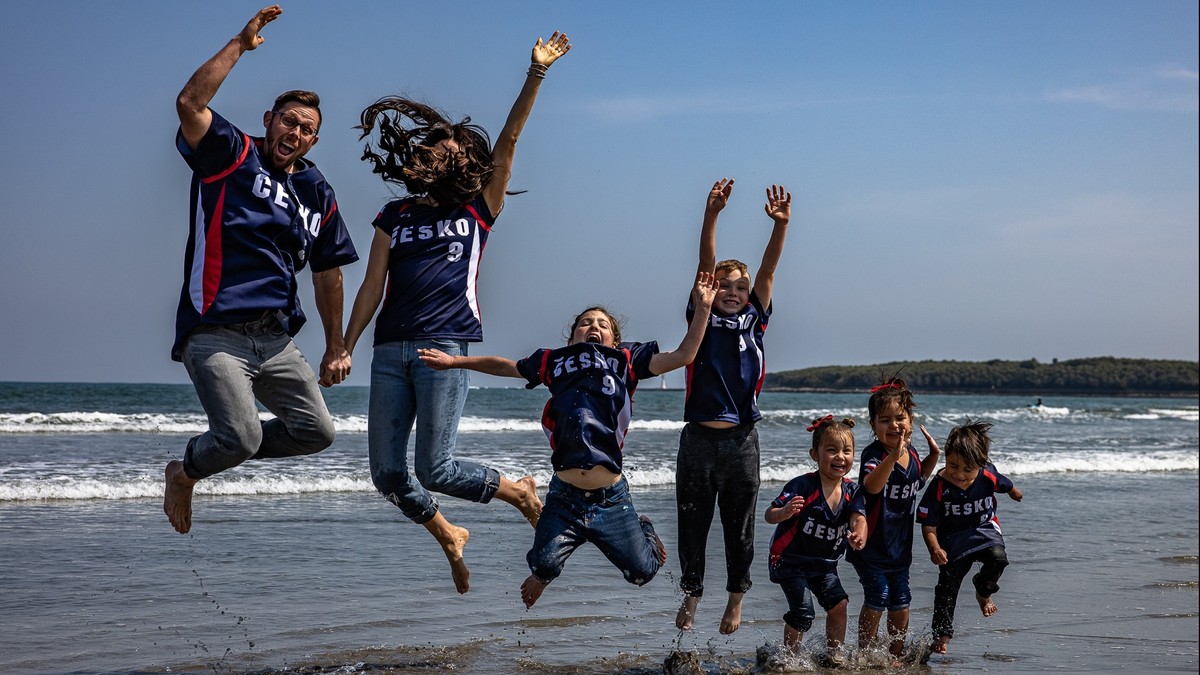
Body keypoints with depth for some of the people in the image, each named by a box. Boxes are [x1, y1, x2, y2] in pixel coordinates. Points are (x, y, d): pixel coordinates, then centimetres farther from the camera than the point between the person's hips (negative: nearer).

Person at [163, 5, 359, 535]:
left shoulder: (318, 196, 14)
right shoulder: (231, 156, 0)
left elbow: (327, 275, 19)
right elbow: (189, 103, -18)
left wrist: (335, 348, 18)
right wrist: (241, 45, -16)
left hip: (276, 340, 6)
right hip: (215, 333, -6)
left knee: (317, 432, 0)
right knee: (241, 438, -18)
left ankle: (223, 450, 23)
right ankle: (185, 473, 16)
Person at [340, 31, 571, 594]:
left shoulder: (478, 209, 10)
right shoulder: (395, 216, 18)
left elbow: (507, 141, 0)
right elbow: (372, 287, 16)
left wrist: (536, 73, -8)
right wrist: (345, 348, 8)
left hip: (444, 348, -4)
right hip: (390, 351, 4)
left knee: (433, 469, -13)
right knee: (387, 474, 1)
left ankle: (519, 492, 14)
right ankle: (449, 539, 25)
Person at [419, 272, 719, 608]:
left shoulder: (627, 361, 6)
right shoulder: (555, 361, 10)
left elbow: (682, 356, 1)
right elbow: (504, 366, 23)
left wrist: (702, 308, -7)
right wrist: (454, 360, 23)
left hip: (611, 500, 0)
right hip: (565, 497, 0)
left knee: (643, 572, 5)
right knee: (544, 566, -9)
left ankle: (643, 531, 42)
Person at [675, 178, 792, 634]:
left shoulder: (754, 321, 9)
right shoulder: (702, 318, 4)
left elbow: (768, 271, -3)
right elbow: (705, 263, -7)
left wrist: (780, 224, -17)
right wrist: (711, 213, -19)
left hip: (741, 439, 1)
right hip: (699, 438, -1)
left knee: (740, 526, 9)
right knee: (693, 524, 7)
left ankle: (736, 600, 22)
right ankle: (691, 594, 24)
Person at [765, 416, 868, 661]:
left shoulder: (852, 491, -6)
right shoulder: (803, 486, -23)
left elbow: (859, 518, -22)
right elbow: (769, 515, -27)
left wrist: (859, 535, -46)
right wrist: (785, 512, -51)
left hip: (824, 563, 5)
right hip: (790, 560, -5)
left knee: (838, 603, -4)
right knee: (803, 612, -13)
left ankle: (834, 655, 15)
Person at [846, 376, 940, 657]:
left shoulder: (911, 453, 3)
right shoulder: (873, 454, -20)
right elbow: (872, 486, -41)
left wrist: (933, 455, 11)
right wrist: (893, 456, -54)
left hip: (900, 544, 7)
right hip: (873, 545, -7)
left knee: (900, 602, 13)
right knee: (877, 598, -8)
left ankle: (896, 654, 27)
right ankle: (866, 654, 7)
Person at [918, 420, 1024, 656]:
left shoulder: (988, 475, -17)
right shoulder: (939, 487, -25)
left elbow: (1005, 485, 10)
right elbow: (928, 525, -20)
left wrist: (1016, 494, 32)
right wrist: (935, 548, -37)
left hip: (984, 530, 1)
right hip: (953, 538, -1)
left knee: (998, 558, -28)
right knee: (947, 586, 0)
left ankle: (983, 593, 4)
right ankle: (942, 633, 16)